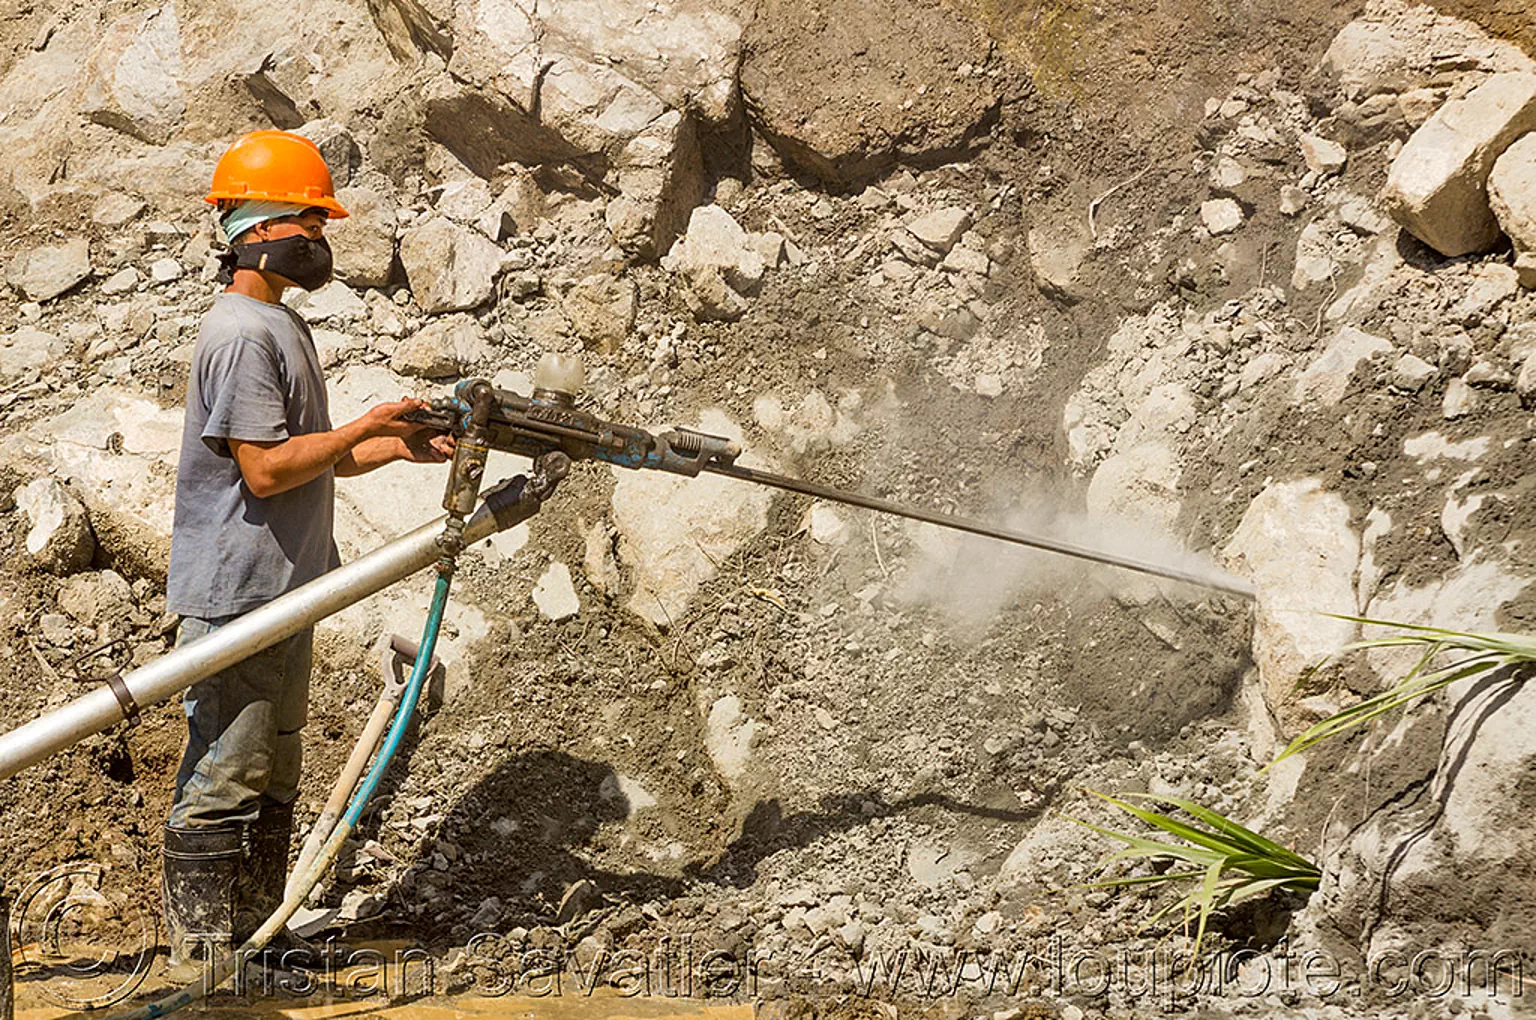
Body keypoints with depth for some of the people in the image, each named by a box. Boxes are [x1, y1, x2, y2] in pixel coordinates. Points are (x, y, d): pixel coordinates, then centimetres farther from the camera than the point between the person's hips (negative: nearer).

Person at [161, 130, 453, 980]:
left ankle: (254, 942, 26)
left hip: (278, 593, 11)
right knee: (223, 782, -3)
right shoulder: (241, 334, -17)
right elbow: (266, 468, -22)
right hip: (237, 597, -11)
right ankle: (200, 958, 5)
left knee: (270, 779, 17)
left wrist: (403, 448, 9)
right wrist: (370, 427, -16)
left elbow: (311, 459, 21)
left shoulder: (281, 326, 16)